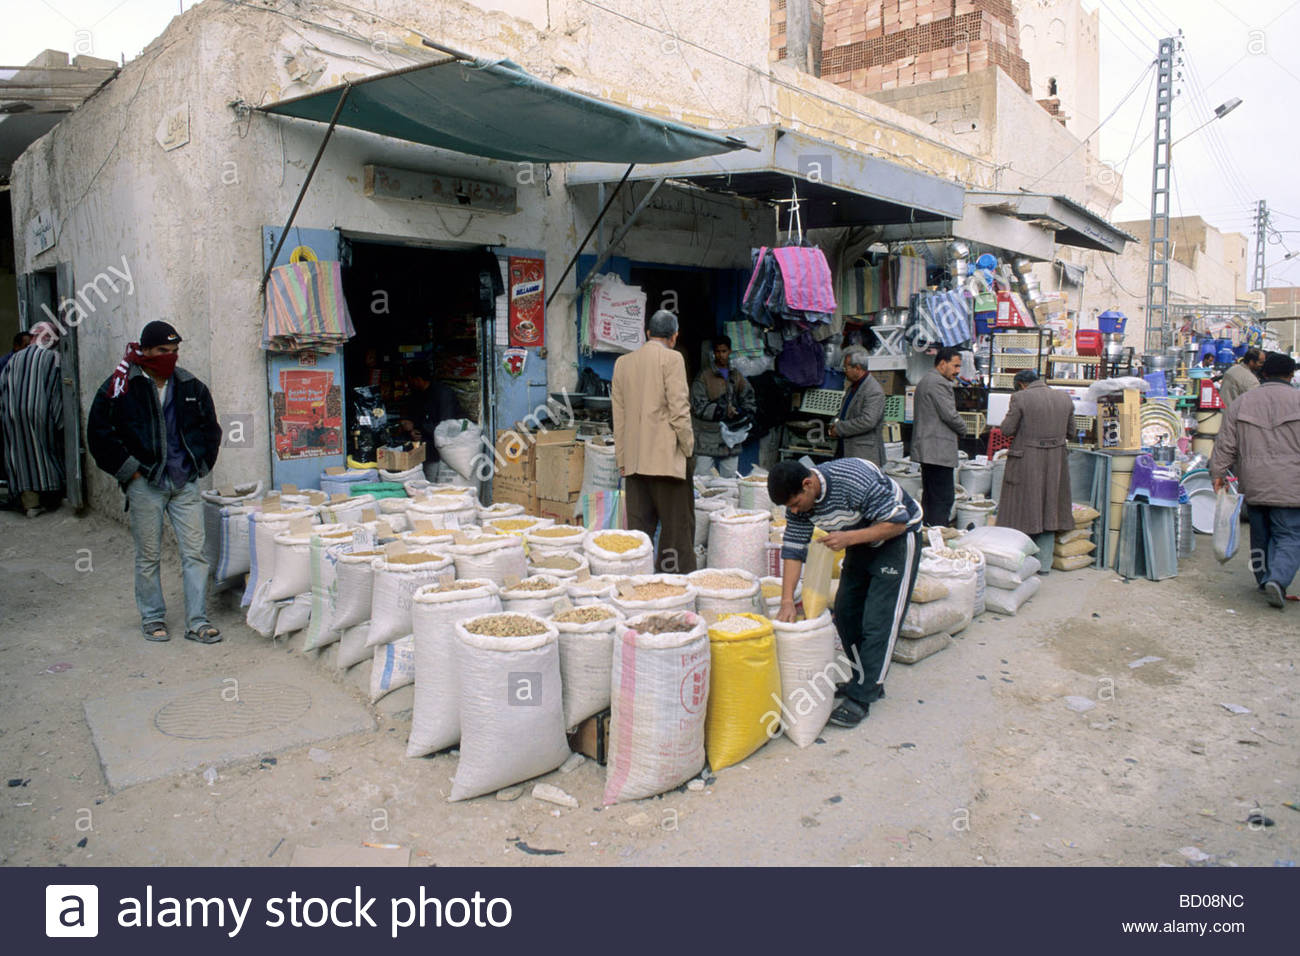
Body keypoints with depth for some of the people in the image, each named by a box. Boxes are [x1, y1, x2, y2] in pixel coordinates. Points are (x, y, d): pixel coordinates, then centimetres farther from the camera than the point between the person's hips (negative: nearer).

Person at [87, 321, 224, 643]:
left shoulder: (191, 387, 8)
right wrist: (129, 470, -5)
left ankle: (197, 622, 7)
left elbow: (210, 430, 19)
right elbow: (99, 435, -2)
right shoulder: (120, 387, -3)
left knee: (194, 553, 1)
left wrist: (199, 465, 10)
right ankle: (153, 619, 21)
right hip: (145, 485, -3)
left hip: (186, 484, 3)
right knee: (148, 556, 7)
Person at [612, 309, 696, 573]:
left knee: (639, 525, 8)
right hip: (667, 455, -6)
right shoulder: (672, 358, -4)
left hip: (634, 459, 6)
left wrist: (621, 458, 17)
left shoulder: (623, 362, 13)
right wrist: (688, 447, -2)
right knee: (677, 525, 0)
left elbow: (618, 415, 14)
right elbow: (679, 409, -11)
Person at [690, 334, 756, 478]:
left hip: (731, 439, 4)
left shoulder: (737, 377, 14)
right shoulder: (704, 376, 1)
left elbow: (750, 401, 10)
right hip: (707, 440, -4)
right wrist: (723, 412, -16)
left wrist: (741, 413, -11)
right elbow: (699, 406, -8)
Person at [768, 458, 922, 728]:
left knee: (879, 620, -10)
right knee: (845, 613, 6)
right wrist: (787, 601, -17)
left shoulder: (856, 481, -35)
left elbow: (898, 522, -27)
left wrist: (848, 538, -34)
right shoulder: (798, 498, -13)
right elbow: (793, 548, -10)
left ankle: (860, 698, -4)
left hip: (897, 537, -7)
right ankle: (867, 682, 22)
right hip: (860, 541, 7)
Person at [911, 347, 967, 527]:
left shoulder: (925, 381, 21)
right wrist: (962, 429, 2)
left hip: (926, 449, 11)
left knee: (930, 496, 13)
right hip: (938, 450, -11)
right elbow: (949, 415, -17)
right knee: (944, 497, -10)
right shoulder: (939, 383, -13)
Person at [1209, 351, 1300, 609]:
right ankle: (1278, 579, -18)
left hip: (1253, 484, 3)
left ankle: (1264, 579, 26)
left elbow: (1225, 444, 5)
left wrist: (1218, 472, 11)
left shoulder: (1240, 403, 5)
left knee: (1261, 534, 17)